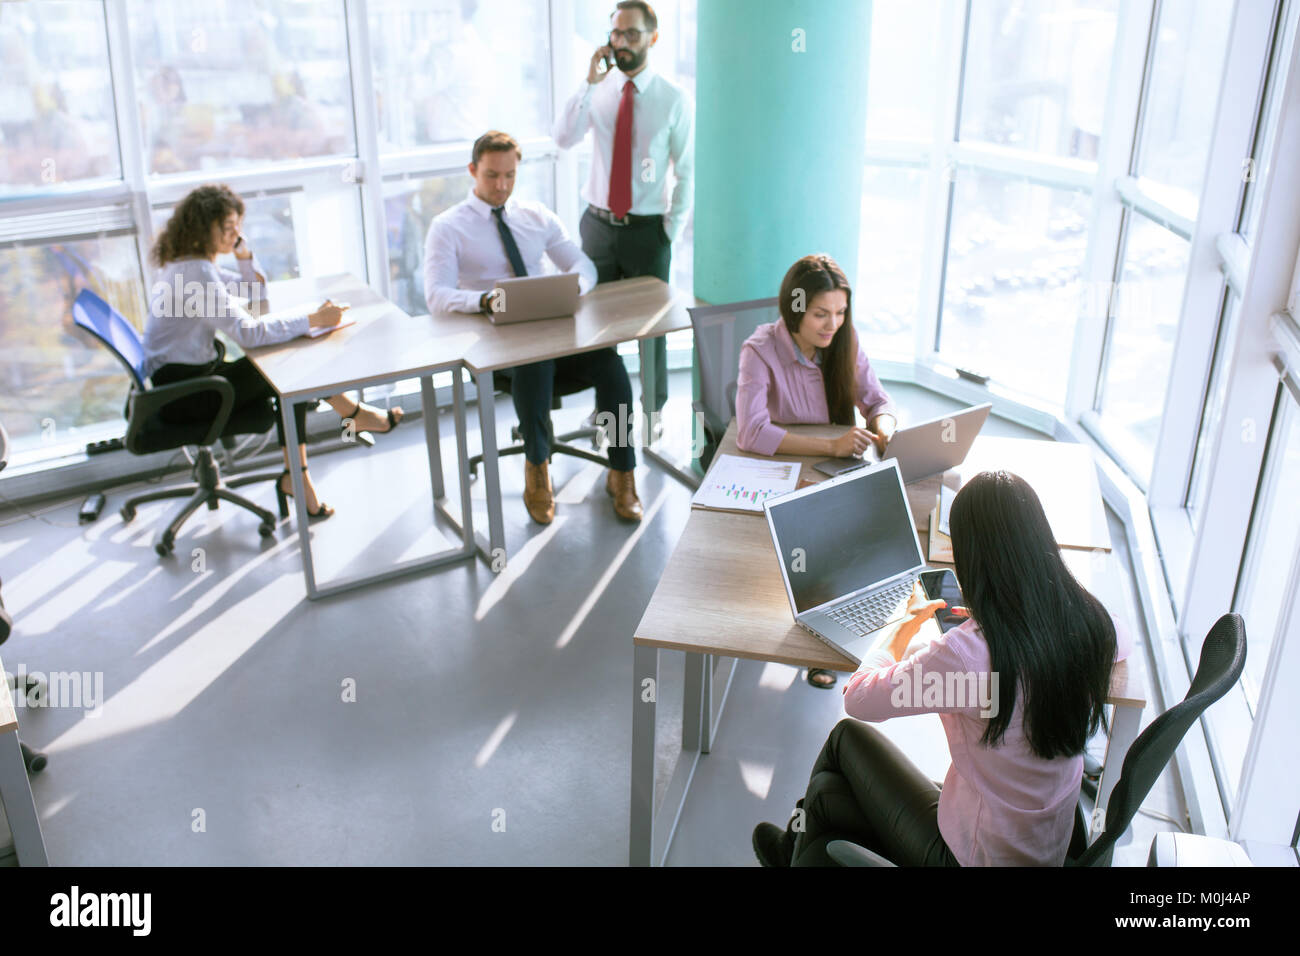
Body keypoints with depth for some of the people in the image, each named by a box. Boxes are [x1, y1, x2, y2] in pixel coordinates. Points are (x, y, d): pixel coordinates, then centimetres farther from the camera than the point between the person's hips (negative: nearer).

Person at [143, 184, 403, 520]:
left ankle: (296, 476, -3)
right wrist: (315, 319, -28)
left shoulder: (184, 264, 11)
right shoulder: (196, 273, -22)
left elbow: (258, 292, 20)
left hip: (188, 376, 10)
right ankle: (354, 413, 7)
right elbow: (249, 333, -31)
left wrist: (243, 253, 2)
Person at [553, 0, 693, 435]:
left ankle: (653, 408, 28)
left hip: (647, 231, -2)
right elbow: (563, 137, -13)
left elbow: (686, 173, -3)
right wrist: (589, 82, -19)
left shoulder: (674, 99, -5)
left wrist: (671, 230, -6)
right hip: (598, 224, 3)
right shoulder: (598, 92, 1)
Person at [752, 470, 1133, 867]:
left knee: (847, 737, 16)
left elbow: (858, 698, -18)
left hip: (976, 854, -6)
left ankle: (796, 845, 41)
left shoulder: (968, 651, -33)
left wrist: (911, 621, -1)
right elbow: (1122, 643, 14)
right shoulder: (1087, 618, -13)